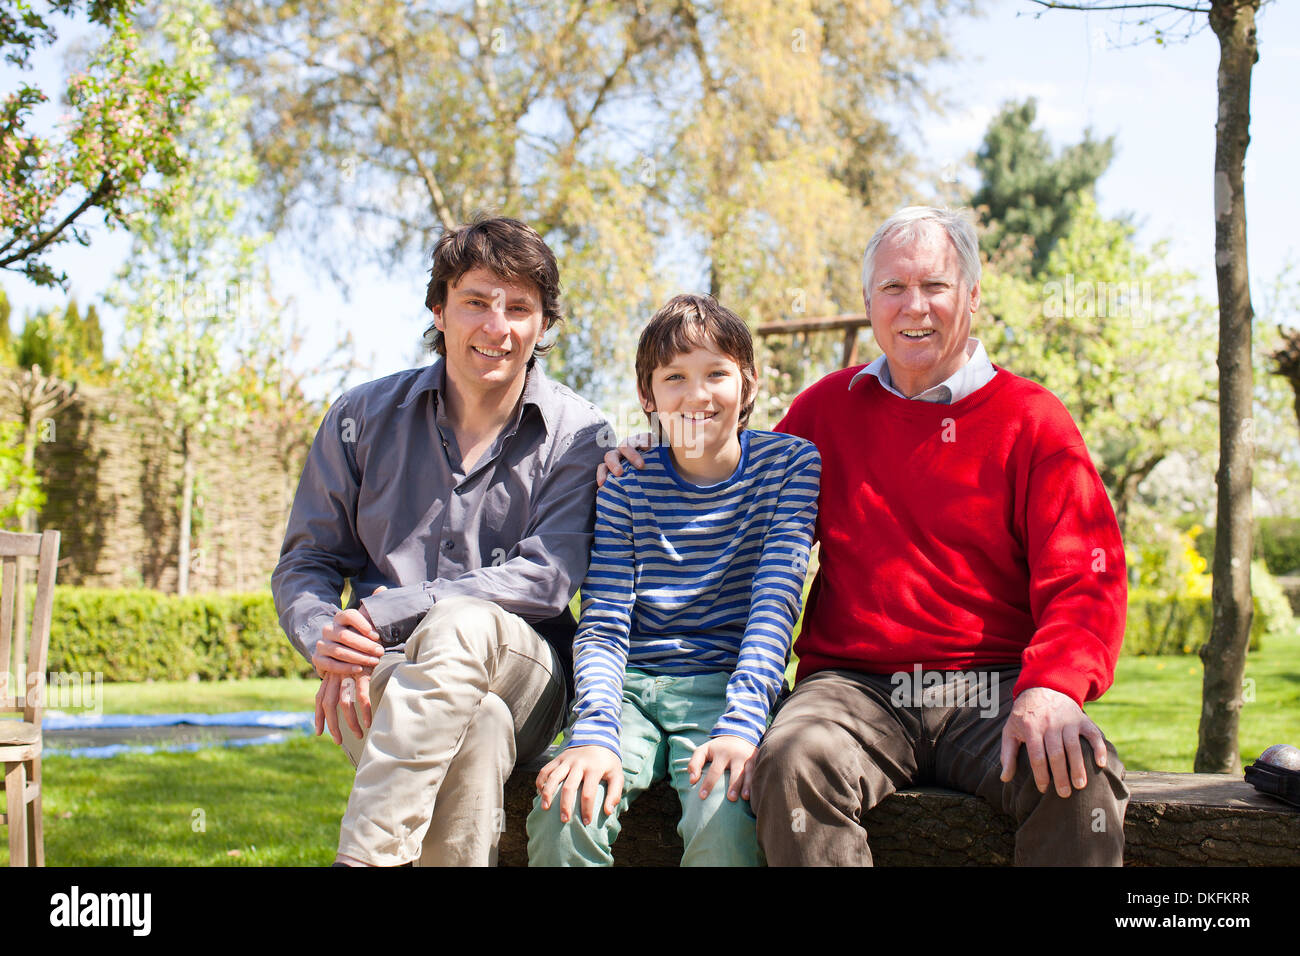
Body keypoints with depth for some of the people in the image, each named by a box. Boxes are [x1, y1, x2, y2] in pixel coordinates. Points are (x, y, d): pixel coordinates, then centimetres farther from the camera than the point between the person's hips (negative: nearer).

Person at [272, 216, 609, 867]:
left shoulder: (577, 435, 1)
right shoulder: (364, 417, 8)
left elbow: (547, 577, -12)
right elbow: (303, 565, 10)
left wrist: (384, 613, -19)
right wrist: (325, 640, -15)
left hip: (523, 675, -1)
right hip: (384, 677, 1)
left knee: (460, 625, -36)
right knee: (480, 729, -35)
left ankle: (363, 856, -39)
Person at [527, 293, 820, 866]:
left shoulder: (790, 464, 1)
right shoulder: (626, 486, 6)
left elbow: (776, 602, -9)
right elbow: (602, 626, -1)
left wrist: (739, 726, -23)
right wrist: (596, 733, -21)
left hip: (728, 686, -1)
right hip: (631, 688, 2)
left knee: (722, 821, -31)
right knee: (562, 811, -26)